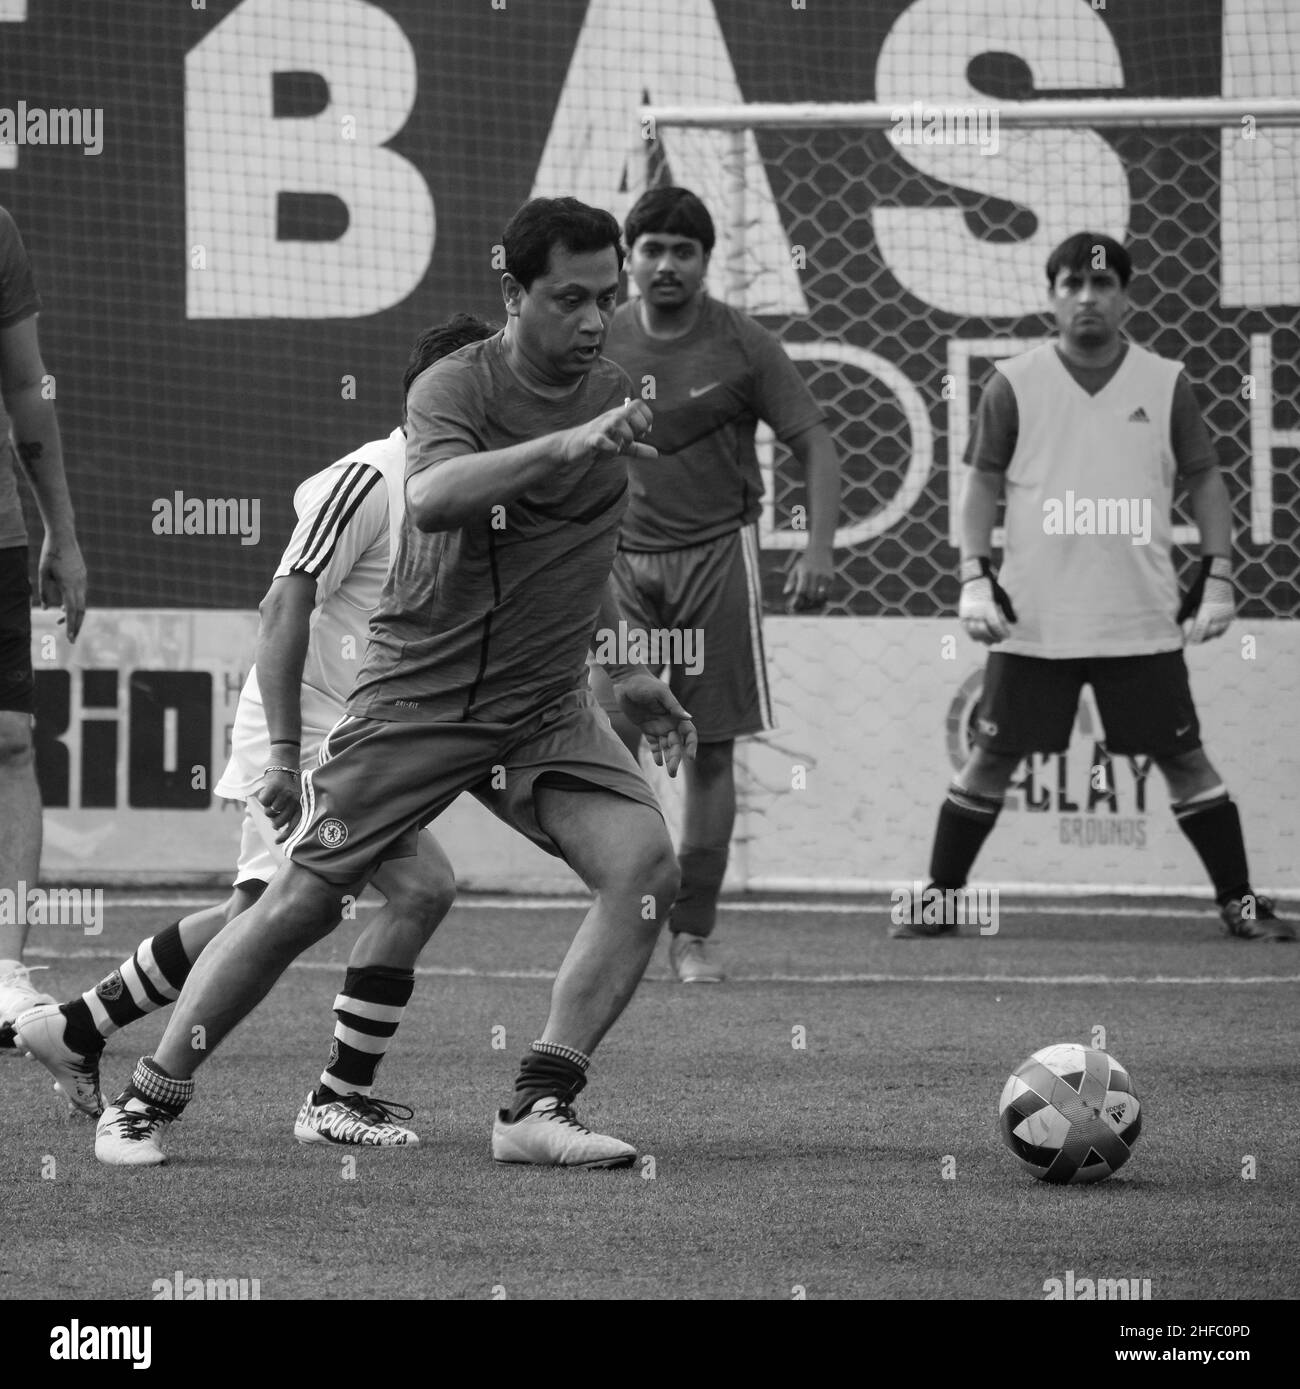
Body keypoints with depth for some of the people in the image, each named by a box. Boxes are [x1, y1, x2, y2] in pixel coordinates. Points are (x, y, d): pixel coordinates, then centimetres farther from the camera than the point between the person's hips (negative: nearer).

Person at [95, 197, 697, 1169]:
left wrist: (631, 676, 28)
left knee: (648, 865, -17)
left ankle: (538, 1108, -13)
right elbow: (434, 498, -37)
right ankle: (147, 1103, 11)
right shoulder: (455, 387, -13)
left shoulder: (613, 397, 7)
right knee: (300, 905, -6)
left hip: (547, 709, 5)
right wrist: (563, 444, -47)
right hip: (418, 697, -5)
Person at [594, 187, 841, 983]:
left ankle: (693, 934, 7)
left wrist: (819, 550, -13)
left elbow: (814, 444, -1)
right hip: (623, 558, 1)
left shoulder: (740, 346, -2)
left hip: (716, 555, -1)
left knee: (711, 752, 0)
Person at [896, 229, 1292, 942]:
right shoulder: (1015, 384, 0)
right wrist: (974, 579, -5)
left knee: (1182, 756, 2)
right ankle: (939, 901, 14)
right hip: (1032, 621, 0)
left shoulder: (1165, 384, 3)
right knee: (992, 756, 3)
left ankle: (1239, 903, 10)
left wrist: (1218, 577, 2)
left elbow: (1204, 481, 9)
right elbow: (983, 484, 4)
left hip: (1143, 621, 0)